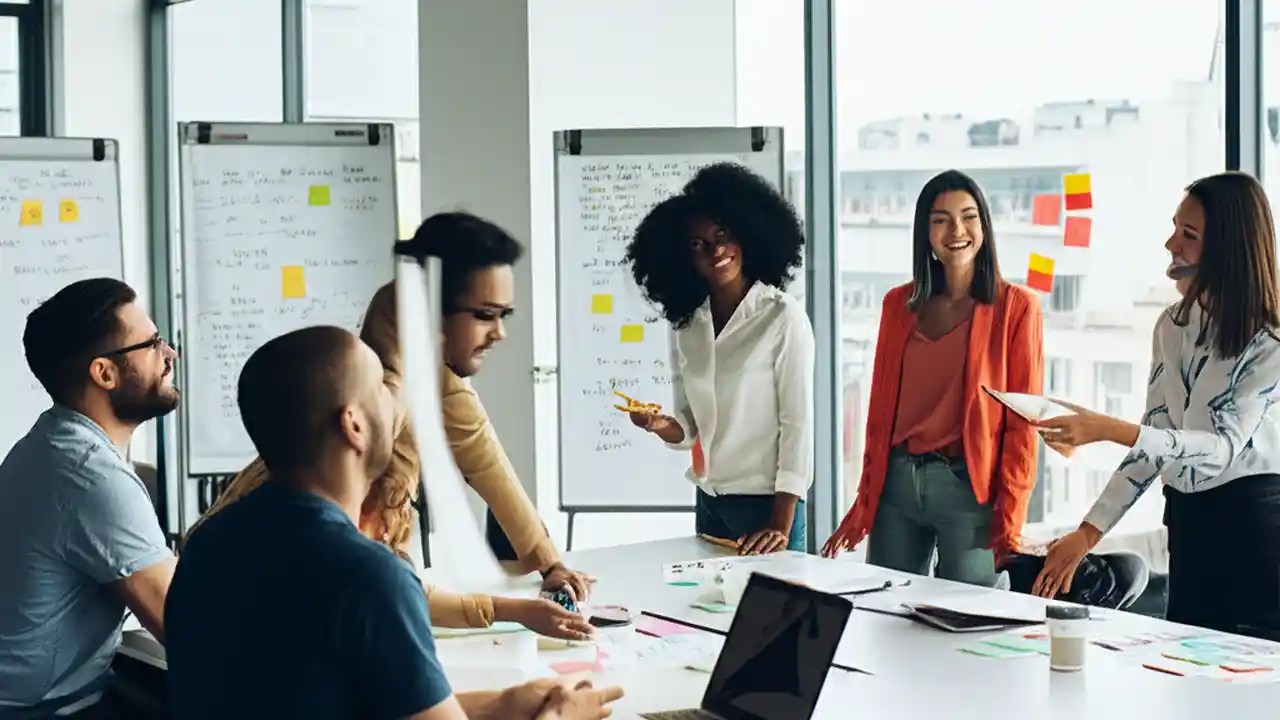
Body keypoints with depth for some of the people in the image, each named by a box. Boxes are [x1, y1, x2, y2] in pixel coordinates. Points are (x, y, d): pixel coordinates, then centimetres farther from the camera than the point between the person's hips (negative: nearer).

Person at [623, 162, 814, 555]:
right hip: (709, 504, 5)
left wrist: (782, 525, -17)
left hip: (767, 503, -5)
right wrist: (662, 426, -12)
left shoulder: (783, 317, -10)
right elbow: (691, 425, 11)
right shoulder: (688, 324, 6)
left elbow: (797, 423, -13)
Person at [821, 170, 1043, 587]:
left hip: (969, 488, -4)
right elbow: (881, 410, 12)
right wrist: (865, 501, 8)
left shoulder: (1016, 307, -2)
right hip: (896, 485, 4)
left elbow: (1023, 420, -4)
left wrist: (1009, 517, -11)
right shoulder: (899, 304, 10)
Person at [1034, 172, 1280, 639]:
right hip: (1189, 528, 6)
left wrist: (1111, 431, -36)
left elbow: (1224, 447, -23)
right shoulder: (1174, 325, 6)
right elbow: (1155, 440, 9)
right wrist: (1088, 532, 2)